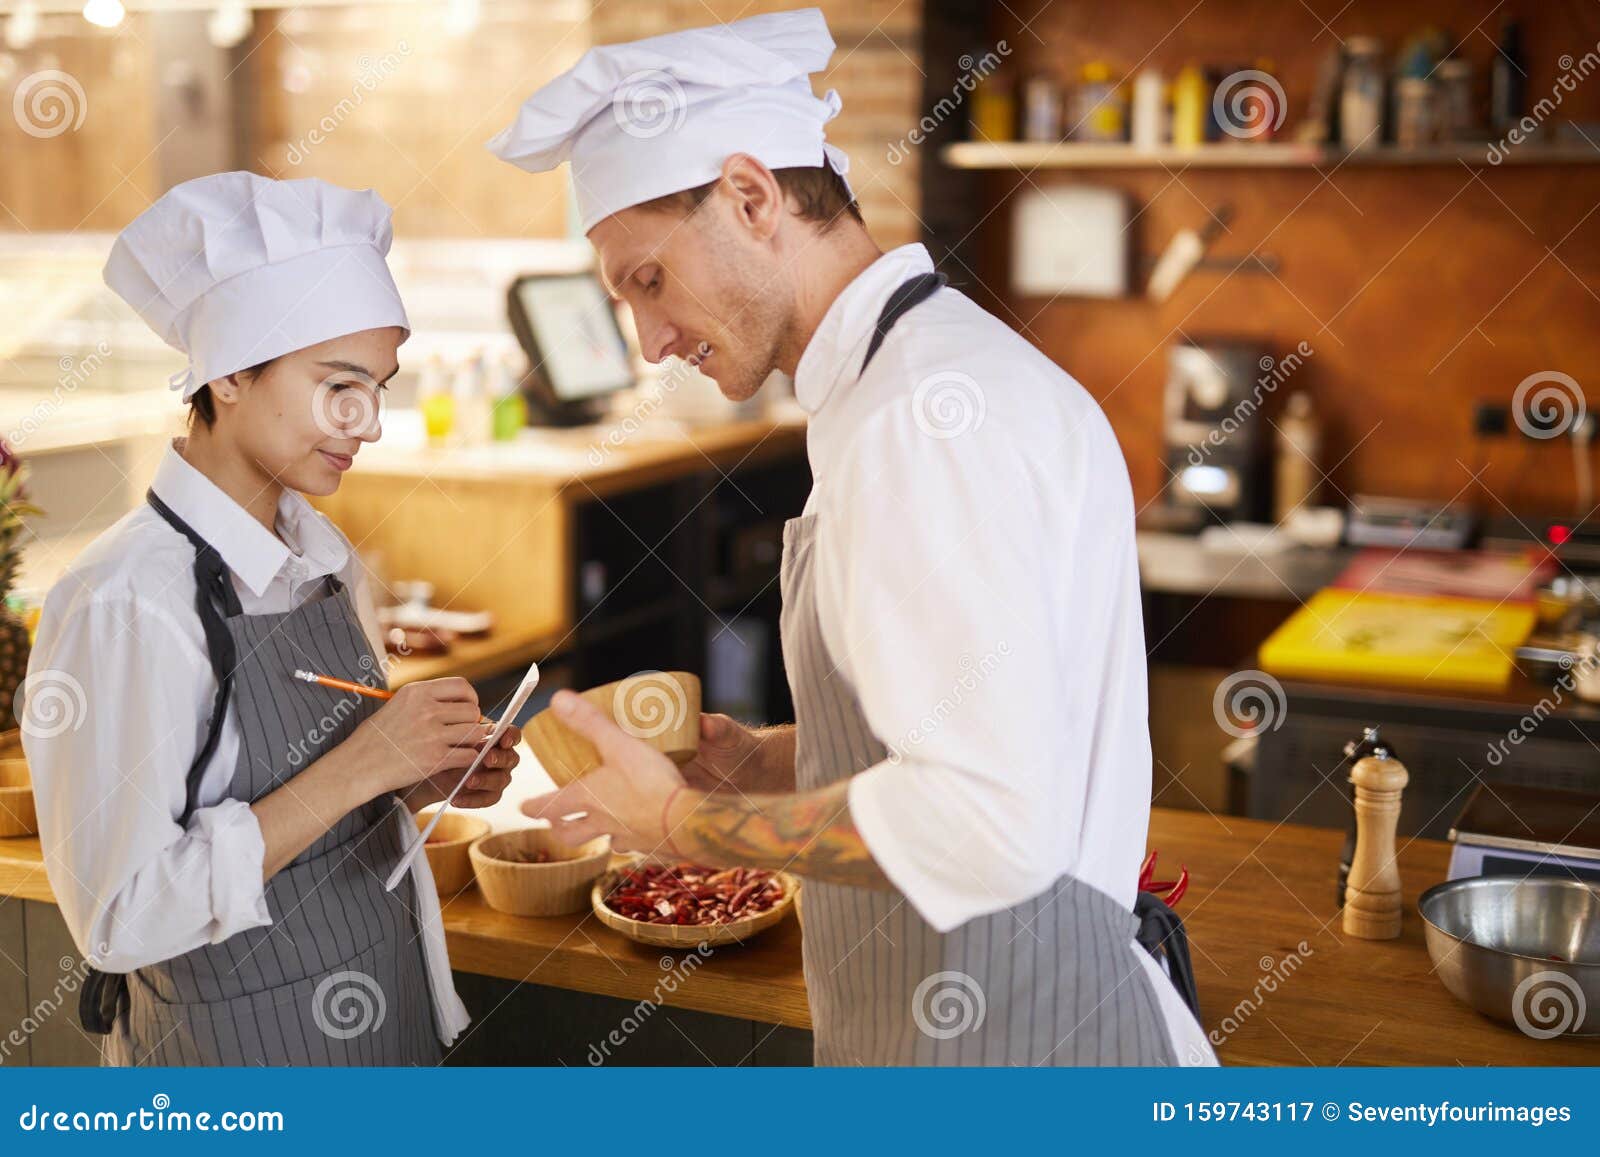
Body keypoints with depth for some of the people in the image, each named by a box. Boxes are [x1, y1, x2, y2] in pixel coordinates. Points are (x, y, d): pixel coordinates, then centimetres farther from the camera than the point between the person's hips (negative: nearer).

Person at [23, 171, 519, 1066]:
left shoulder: (325, 556, 0)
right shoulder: (128, 605, -23)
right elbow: (121, 916, -23)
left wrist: (423, 779, -7)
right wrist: (356, 771, -26)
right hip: (240, 1046, -7)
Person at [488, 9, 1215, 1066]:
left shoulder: (936, 412, -21)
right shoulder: (909, 379, 11)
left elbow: (987, 820, -29)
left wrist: (684, 822, -17)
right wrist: (773, 761, 8)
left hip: (1010, 1033, -9)